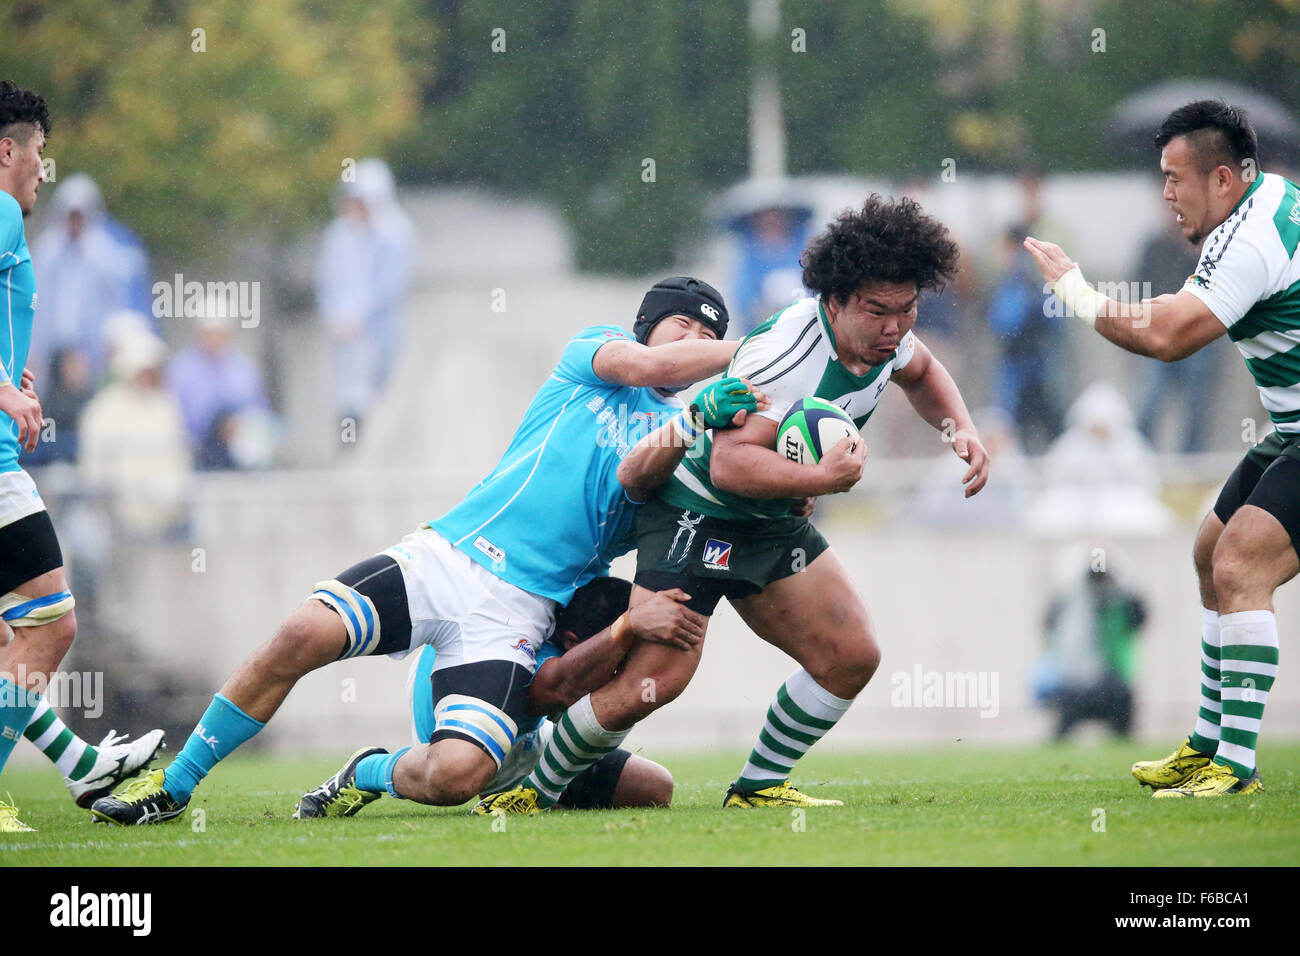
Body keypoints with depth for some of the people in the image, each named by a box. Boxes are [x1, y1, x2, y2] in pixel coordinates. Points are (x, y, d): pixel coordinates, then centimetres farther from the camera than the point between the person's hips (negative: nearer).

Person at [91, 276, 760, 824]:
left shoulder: (679, 437, 15)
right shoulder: (594, 351, 14)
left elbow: (635, 475, -8)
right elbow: (645, 364, -8)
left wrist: (697, 418, -24)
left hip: (515, 612, 0)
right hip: (443, 556, 0)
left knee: (455, 776, -24)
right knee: (303, 636, -22)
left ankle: (373, 775, 12)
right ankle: (173, 786, -4)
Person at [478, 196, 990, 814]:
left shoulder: (884, 334, -5)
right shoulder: (788, 352, -31)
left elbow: (921, 373, 22)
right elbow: (730, 463, -38)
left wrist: (962, 428, 6)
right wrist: (821, 478, -44)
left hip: (776, 526, 8)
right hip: (697, 518, -8)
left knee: (851, 657, 0)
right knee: (652, 681, -18)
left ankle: (757, 787, 17)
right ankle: (538, 791, 2)